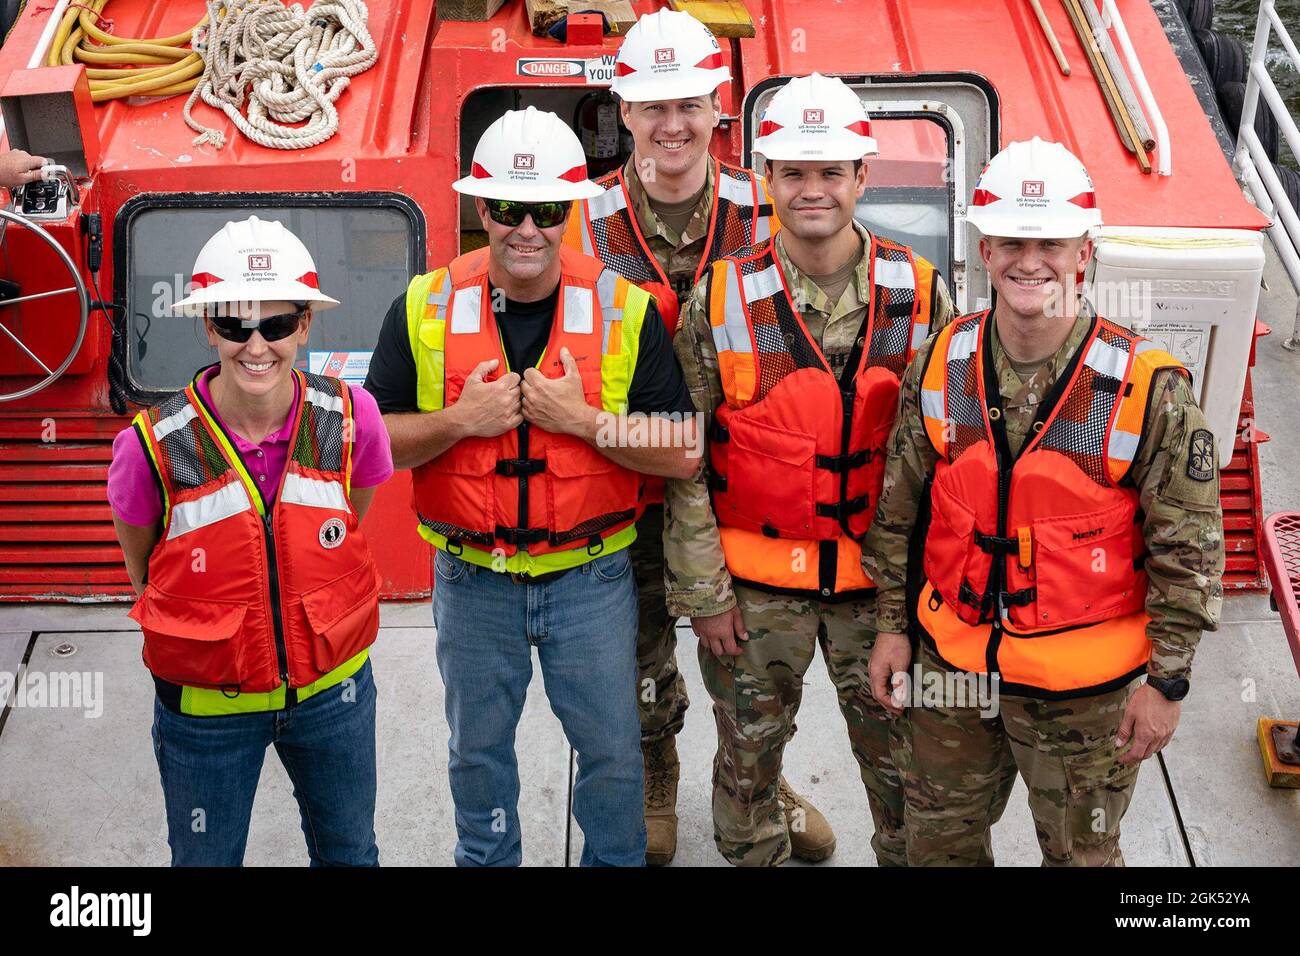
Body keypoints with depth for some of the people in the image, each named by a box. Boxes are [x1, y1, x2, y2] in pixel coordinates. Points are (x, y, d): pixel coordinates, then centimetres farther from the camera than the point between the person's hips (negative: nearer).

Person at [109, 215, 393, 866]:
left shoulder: (349, 419, -14)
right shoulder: (153, 446, -21)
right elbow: (143, 565, -1)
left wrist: (315, 617, 8)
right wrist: (215, 618, 5)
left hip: (332, 690, 2)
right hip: (205, 708, -2)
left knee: (348, 850, 23)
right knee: (205, 858, 19)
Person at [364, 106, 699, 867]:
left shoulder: (625, 311, -8)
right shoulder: (426, 307, -5)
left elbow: (684, 453, -9)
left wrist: (585, 419, -21)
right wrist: (460, 419, -18)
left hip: (590, 576, -1)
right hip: (472, 581, 1)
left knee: (613, 750, 13)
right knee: (478, 751, 20)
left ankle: (619, 860, 38)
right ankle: (486, 859, 44)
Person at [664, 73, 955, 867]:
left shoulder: (921, 295, -4)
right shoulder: (722, 299, -8)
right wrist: (702, 589, -6)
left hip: (883, 577, 1)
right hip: (757, 581, 0)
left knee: (902, 758, 13)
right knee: (748, 756, 15)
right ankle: (755, 855, 40)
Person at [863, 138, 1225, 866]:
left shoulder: (1149, 389, -16)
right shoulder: (940, 365, -5)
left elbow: (1189, 547, -10)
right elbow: (901, 510, 4)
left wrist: (1167, 681, -9)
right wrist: (894, 624, 6)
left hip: (1083, 690, -3)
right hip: (950, 665, 3)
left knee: (1081, 851, 17)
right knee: (940, 839, 21)